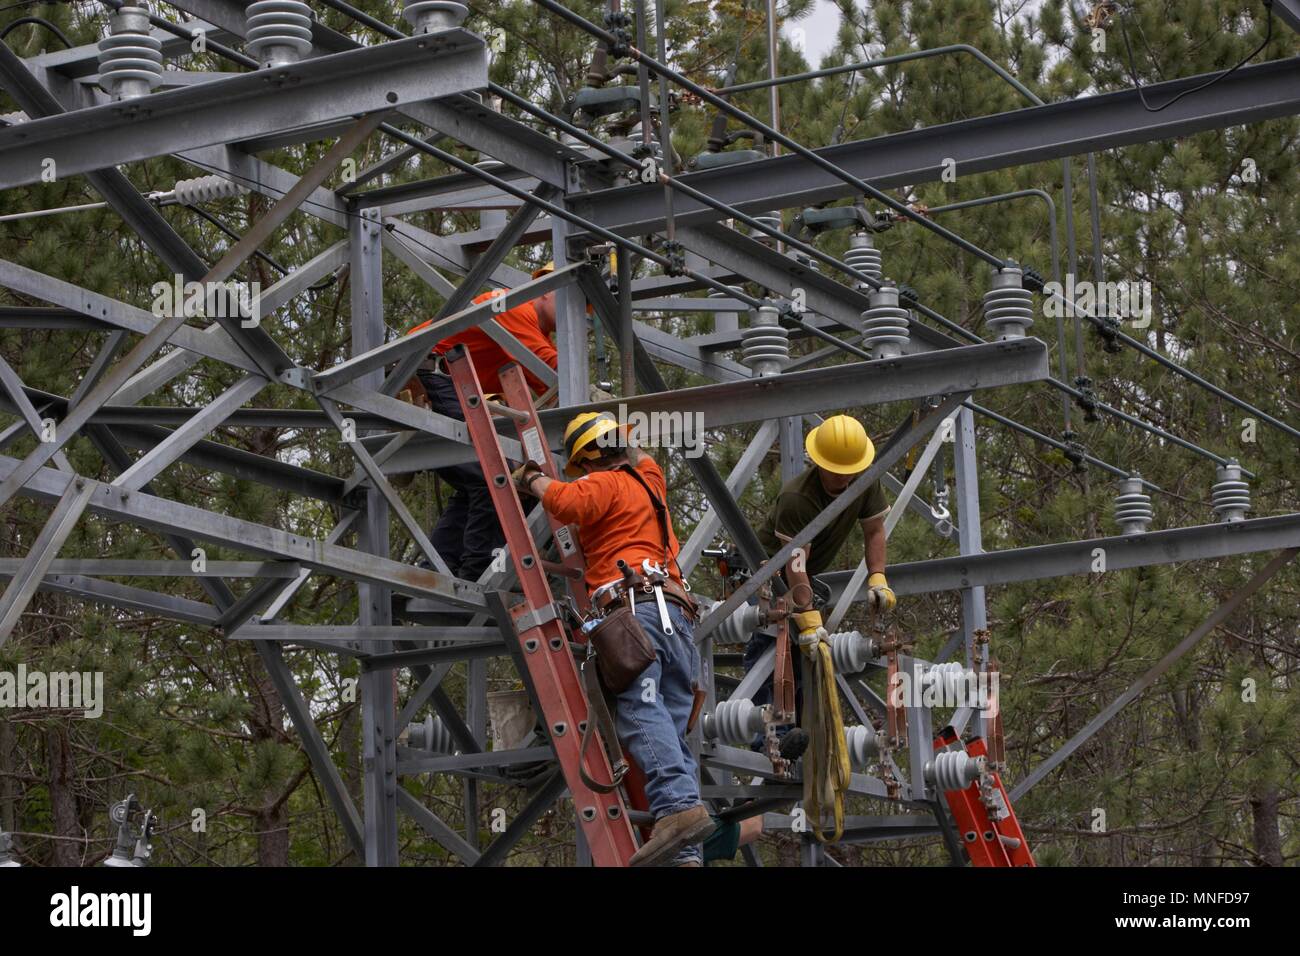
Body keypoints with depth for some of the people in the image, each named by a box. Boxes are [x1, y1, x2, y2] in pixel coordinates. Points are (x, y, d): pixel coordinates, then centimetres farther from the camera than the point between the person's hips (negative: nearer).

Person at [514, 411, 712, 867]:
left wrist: (532, 479, 6)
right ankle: (685, 854, -15)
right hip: (679, 621, 8)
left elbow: (568, 503, -13)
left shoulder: (605, 483, 9)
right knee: (674, 736, -2)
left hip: (635, 606, -8)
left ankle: (679, 806, -48)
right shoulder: (648, 479, 34)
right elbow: (638, 456, 59)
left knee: (640, 711, -25)